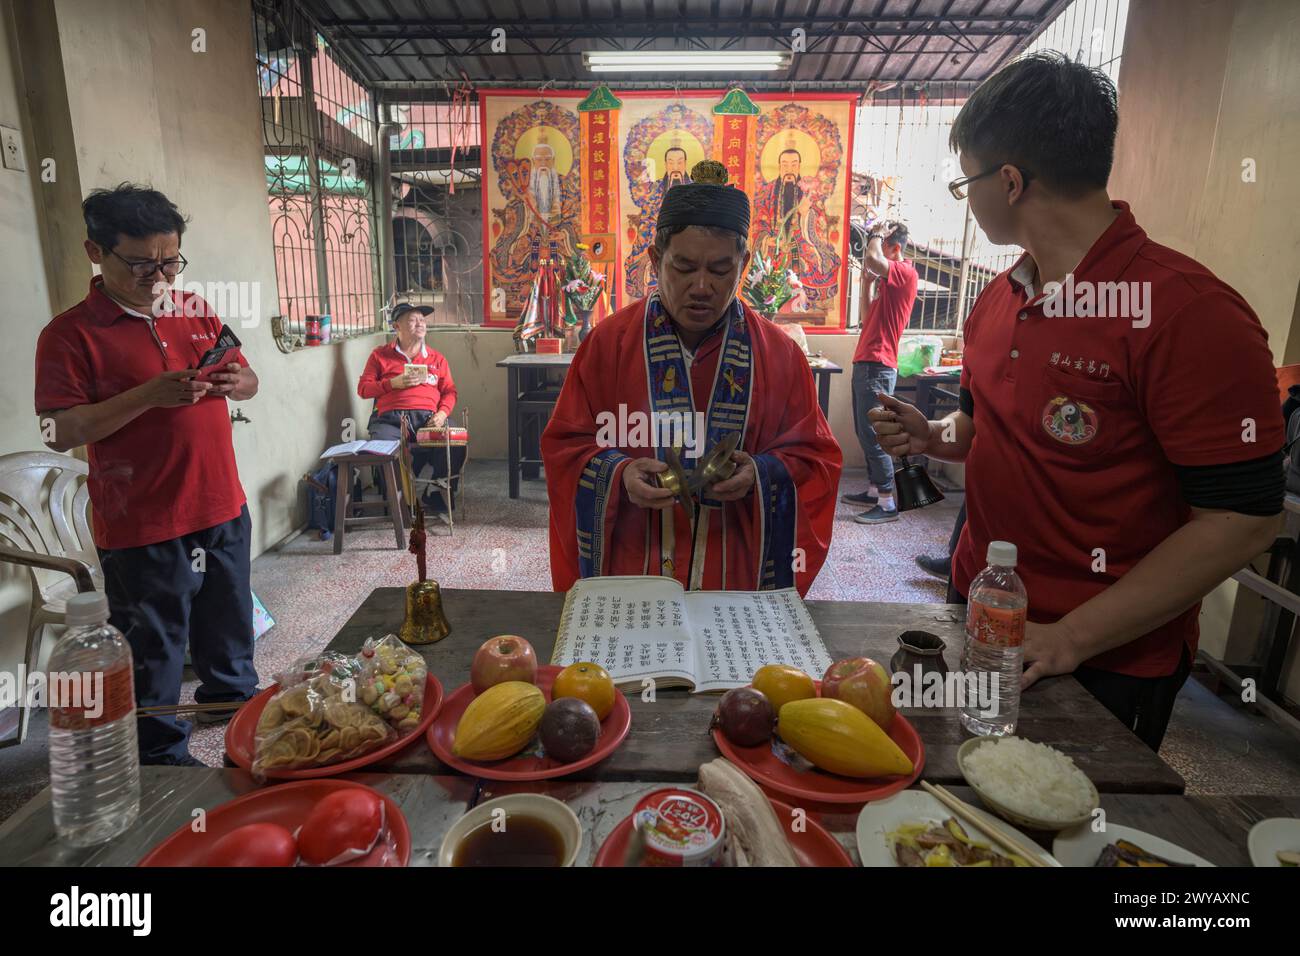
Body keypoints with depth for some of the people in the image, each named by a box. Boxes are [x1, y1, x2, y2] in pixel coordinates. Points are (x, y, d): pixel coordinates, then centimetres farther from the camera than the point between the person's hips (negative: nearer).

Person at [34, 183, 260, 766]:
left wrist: (234, 382, -8)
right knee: (154, 658, 9)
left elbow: (248, 381, 15)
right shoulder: (70, 335, -8)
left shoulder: (195, 311, 7)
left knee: (229, 640, 22)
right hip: (142, 530, -5)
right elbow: (59, 432, -14)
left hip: (222, 512, 6)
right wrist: (149, 395, -25)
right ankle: (164, 760, 28)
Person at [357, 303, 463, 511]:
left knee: (456, 447, -29)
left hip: (428, 418, 1)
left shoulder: (437, 358, 24)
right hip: (391, 418, -1)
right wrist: (393, 383, -3)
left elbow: (449, 391, 15)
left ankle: (435, 493, -6)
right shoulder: (380, 355, 19)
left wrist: (442, 413, -5)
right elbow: (363, 388, 12)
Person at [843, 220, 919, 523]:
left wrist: (877, 234, -7)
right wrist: (868, 280, 15)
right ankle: (875, 491, 23)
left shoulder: (905, 272, -9)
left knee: (872, 434, -11)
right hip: (866, 362, 10)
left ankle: (887, 504, -7)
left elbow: (871, 258, -27)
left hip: (877, 365, -10)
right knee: (864, 432, 14)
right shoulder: (889, 278, 21)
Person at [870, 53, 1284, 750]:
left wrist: (1071, 638, -22)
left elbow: (1243, 519, -21)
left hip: (1108, 661, -6)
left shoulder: (1191, 313, -20)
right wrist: (932, 438, -5)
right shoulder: (997, 301, 3)